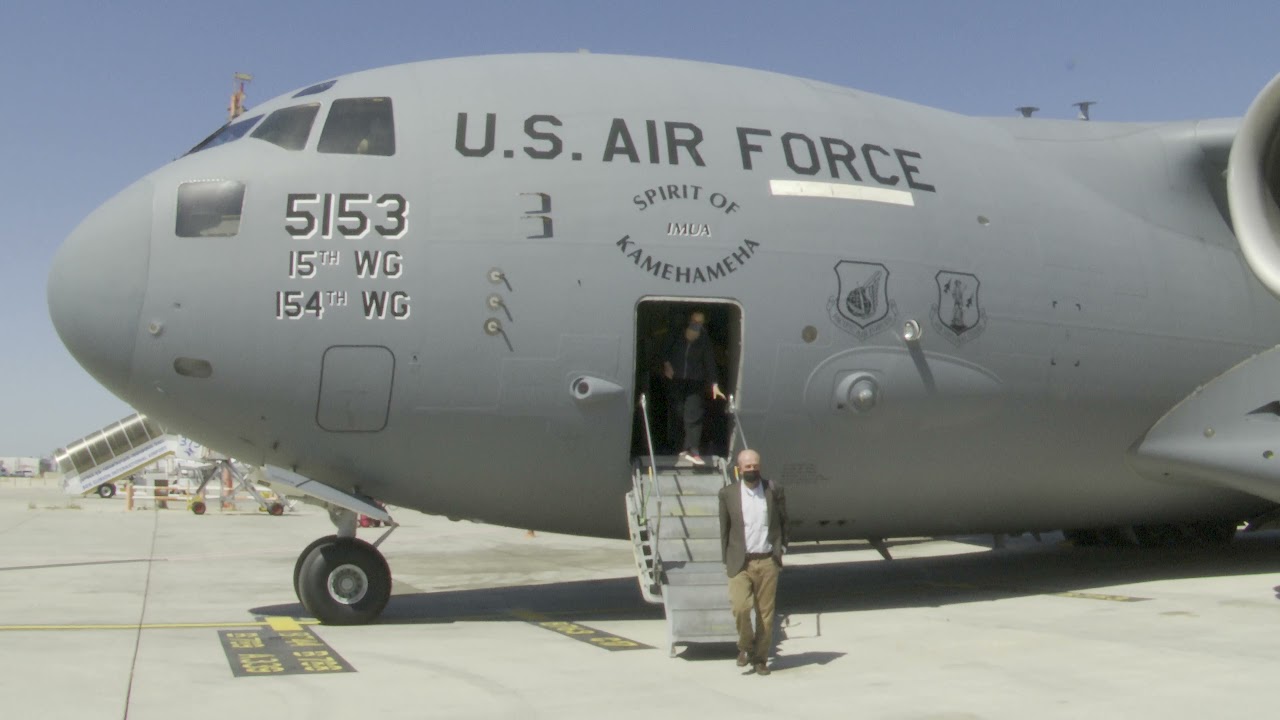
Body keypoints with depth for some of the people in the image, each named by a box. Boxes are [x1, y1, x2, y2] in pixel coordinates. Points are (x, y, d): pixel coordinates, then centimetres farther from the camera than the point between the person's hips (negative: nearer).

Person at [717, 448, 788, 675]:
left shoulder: (774, 491, 4)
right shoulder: (728, 493, 2)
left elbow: (783, 522, 14)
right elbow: (724, 528, 7)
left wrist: (780, 550, 6)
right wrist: (726, 561, 6)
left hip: (767, 562, 1)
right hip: (740, 563, -1)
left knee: (766, 613, 4)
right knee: (740, 607, -15)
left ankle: (760, 658, 20)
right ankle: (745, 646, 12)